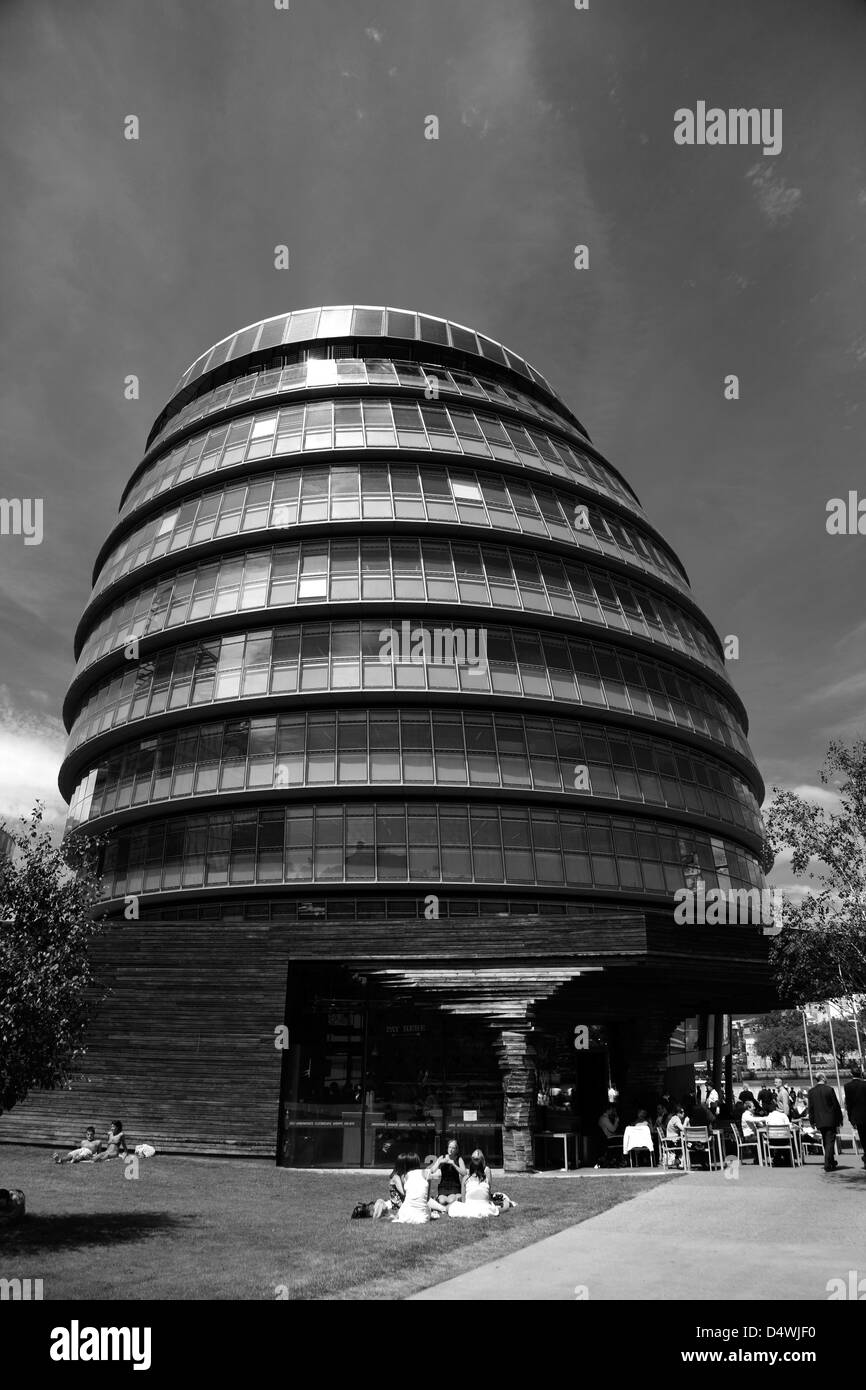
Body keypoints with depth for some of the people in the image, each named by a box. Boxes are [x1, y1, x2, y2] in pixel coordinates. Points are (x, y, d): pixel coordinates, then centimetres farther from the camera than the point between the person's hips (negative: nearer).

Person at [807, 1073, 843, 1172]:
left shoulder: (811, 1092, 1)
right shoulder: (829, 1089, -11)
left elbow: (810, 1108, 4)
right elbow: (836, 1105, -7)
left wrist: (812, 1121, 11)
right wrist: (839, 1119, 3)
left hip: (819, 1121, 4)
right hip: (830, 1120, -4)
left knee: (826, 1142, 18)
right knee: (830, 1142, -1)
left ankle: (831, 1162, 31)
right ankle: (828, 1165, -6)